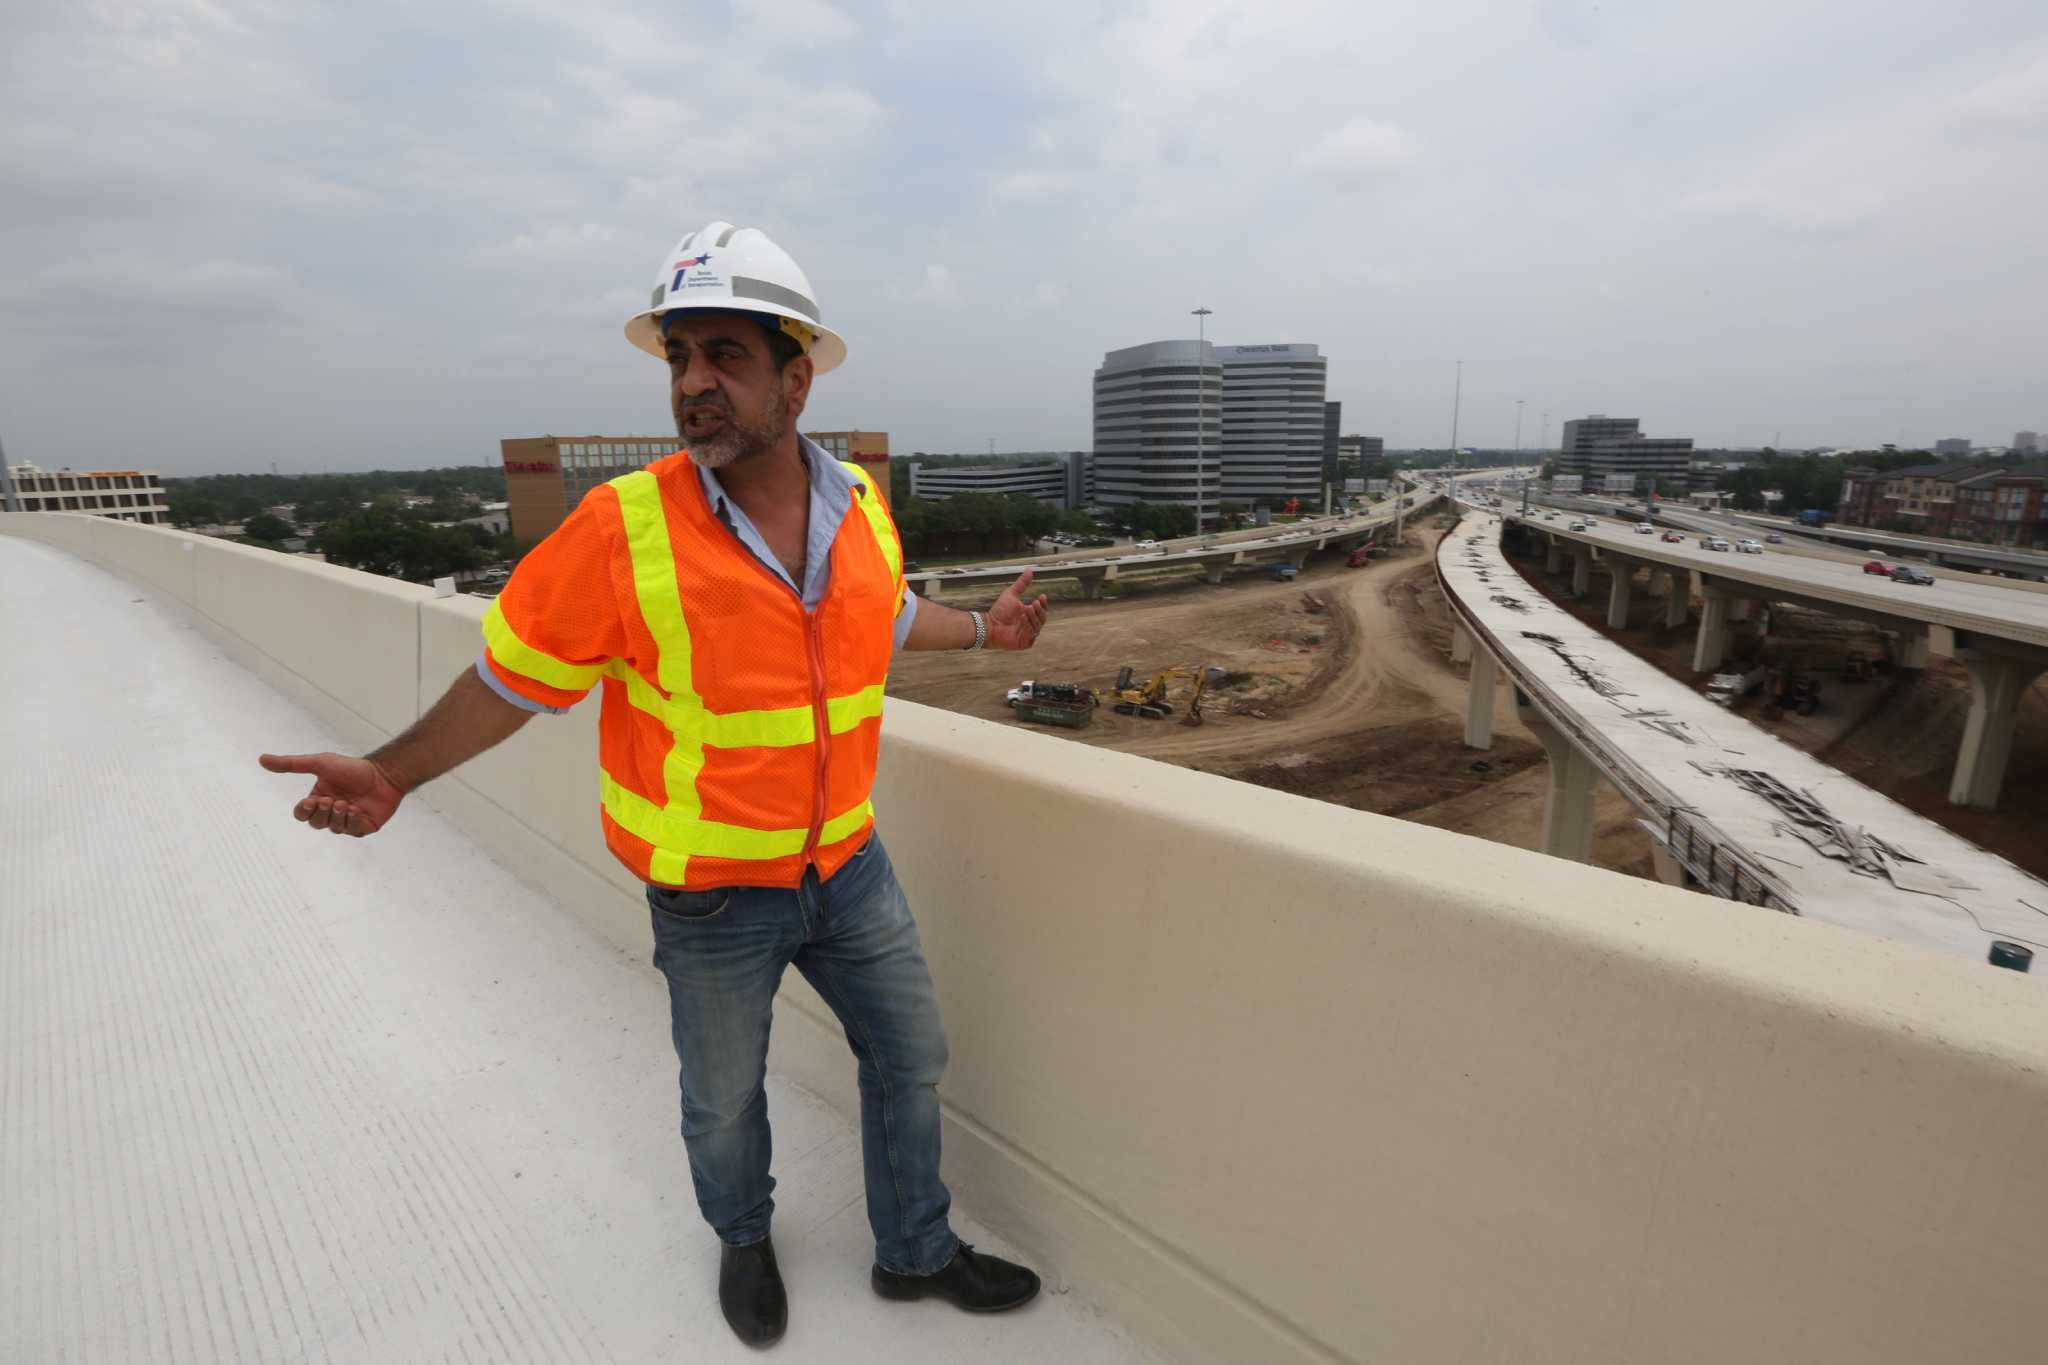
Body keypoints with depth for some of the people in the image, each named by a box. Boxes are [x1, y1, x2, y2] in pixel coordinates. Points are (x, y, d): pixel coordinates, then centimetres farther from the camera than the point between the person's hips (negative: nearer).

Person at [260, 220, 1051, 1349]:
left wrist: (984, 630, 22)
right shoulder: (625, 526, -19)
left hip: (850, 865, 4)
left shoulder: (860, 505, -5)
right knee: (724, 1098, 21)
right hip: (713, 893, -3)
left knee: (910, 1057, 18)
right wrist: (396, 772, -14)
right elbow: (516, 673, -7)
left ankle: (915, 1252, 46)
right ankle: (743, 1240, 55)